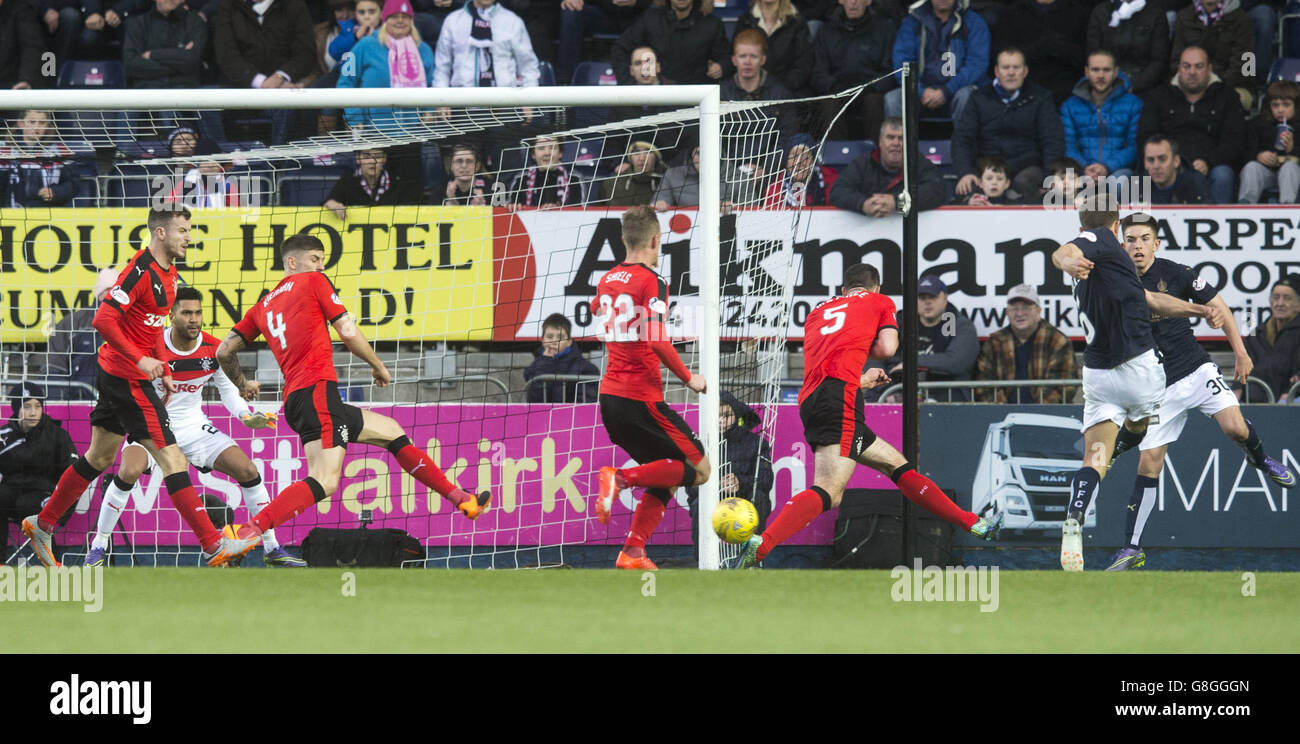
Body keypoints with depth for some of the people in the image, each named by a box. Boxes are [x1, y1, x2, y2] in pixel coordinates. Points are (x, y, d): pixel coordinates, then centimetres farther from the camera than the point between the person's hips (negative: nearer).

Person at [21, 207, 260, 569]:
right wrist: (139, 360, -26)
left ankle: (42, 525, 29)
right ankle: (213, 546, -12)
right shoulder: (141, 270, -20)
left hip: (117, 376, 10)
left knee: (99, 457, 19)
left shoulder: (167, 273, 11)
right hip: (126, 376, -10)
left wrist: (163, 371, 18)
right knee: (171, 457, -11)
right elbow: (104, 320, -25)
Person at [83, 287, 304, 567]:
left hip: (194, 426, 4)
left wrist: (247, 416, -12)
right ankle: (99, 546, -13)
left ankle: (272, 548, 5)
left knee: (247, 470, -8)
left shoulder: (215, 350, -7)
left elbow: (229, 392, 6)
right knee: (129, 471, -31)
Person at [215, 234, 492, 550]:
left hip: (294, 401, 9)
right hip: (317, 389, -9)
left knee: (390, 430, 22)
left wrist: (242, 385, 39)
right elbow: (348, 333, -1)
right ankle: (247, 531, -37)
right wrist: (379, 367, 15)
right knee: (325, 482, -24)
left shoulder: (263, 306, 22)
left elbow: (224, 351, 20)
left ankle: (461, 499, 25)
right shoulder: (313, 282, 5)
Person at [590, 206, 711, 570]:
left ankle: (633, 553, 3)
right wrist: (689, 378, -10)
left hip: (609, 394, 8)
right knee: (698, 468, 1)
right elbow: (657, 340, -22)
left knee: (666, 479, 16)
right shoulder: (652, 281, -12)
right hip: (642, 398, -8)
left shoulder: (607, 280, 10)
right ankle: (621, 478, -17)